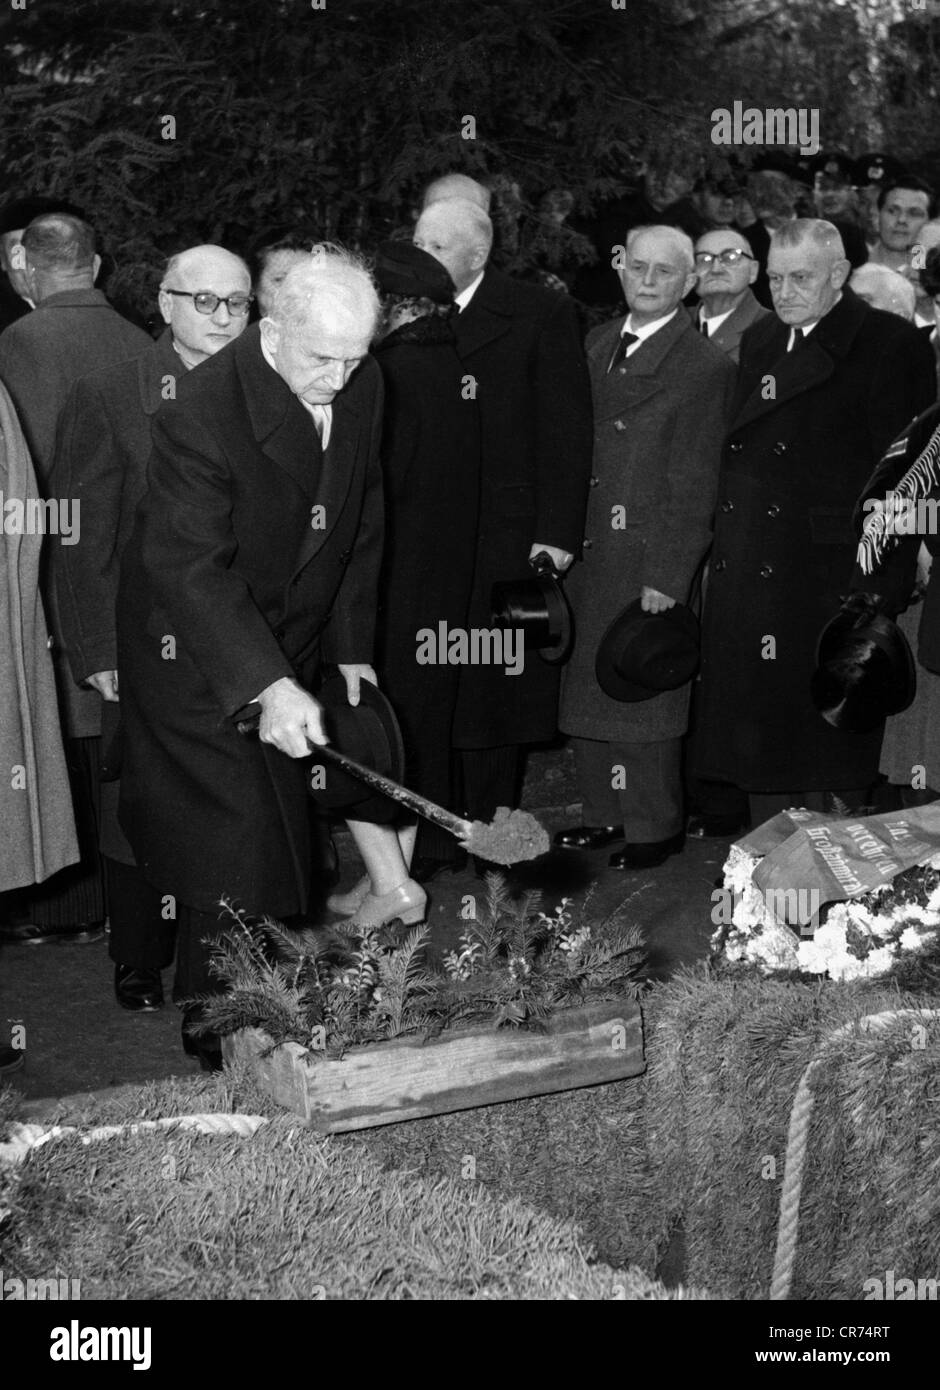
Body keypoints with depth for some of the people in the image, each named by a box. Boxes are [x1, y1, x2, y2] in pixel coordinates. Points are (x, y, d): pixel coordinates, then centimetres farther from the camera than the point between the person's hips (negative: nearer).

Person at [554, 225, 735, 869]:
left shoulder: (706, 367, -10)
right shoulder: (595, 345, 11)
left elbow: (693, 486, -13)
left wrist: (666, 577, -16)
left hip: (648, 561, -7)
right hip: (585, 552, 7)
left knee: (643, 696, 1)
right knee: (587, 689, 14)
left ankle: (655, 827, 18)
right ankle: (606, 814, 29)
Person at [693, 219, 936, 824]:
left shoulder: (891, 343, -6)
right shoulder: (758, 342, 16)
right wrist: (722, 555, 9)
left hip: (831, 579, -6)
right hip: (749, 578, 7)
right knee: (758, 734, 12)